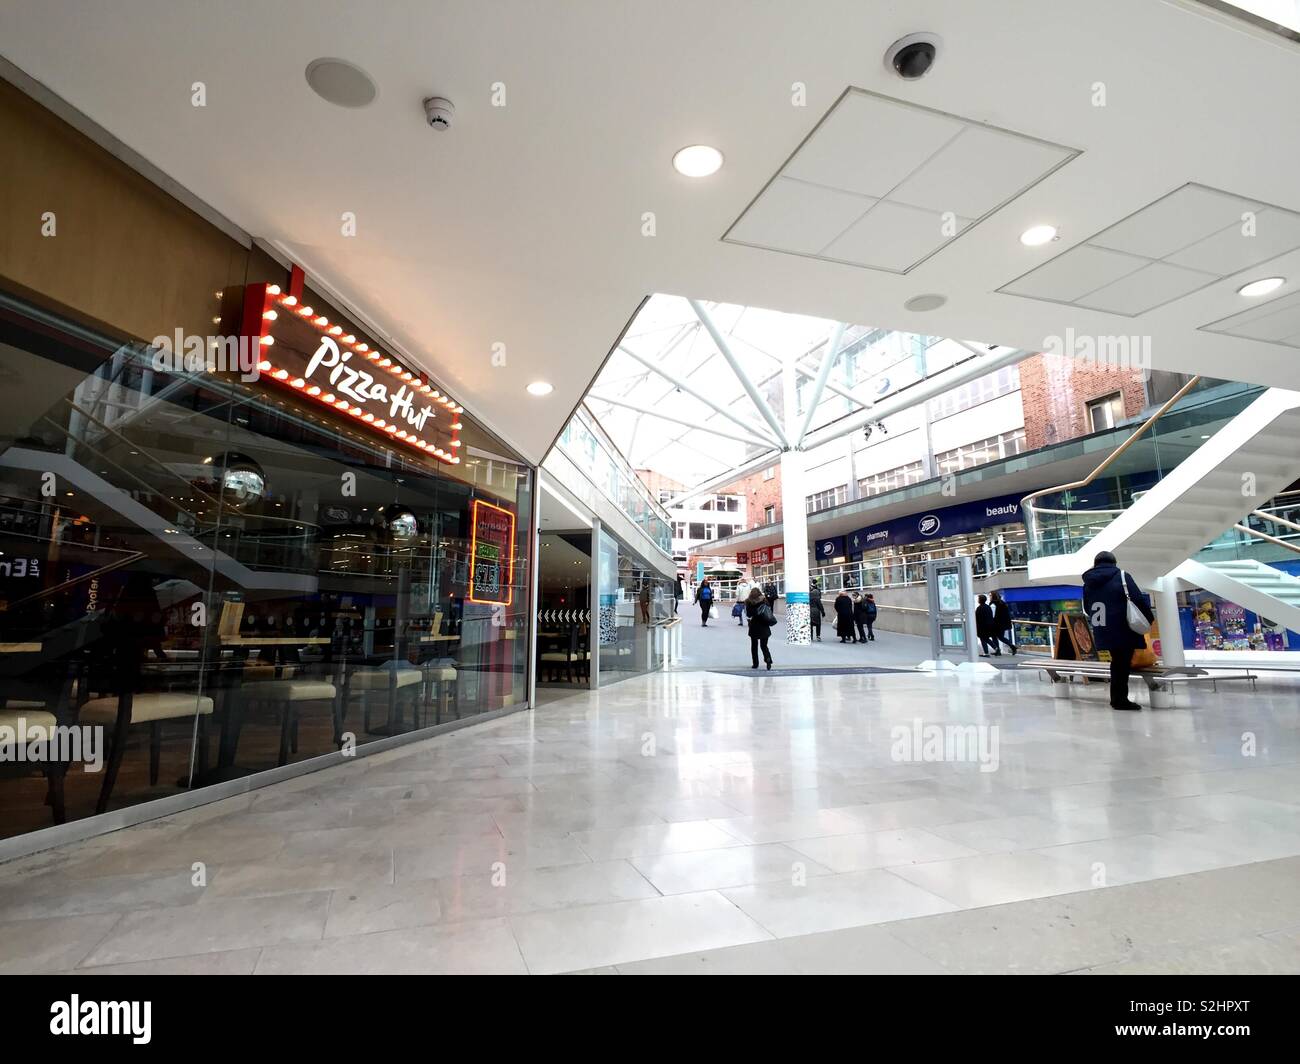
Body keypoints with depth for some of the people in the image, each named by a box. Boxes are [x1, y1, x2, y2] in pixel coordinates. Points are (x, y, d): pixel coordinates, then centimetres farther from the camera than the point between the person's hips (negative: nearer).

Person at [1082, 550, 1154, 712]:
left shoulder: (1088, 582, 9)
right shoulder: (1122, 577, -7)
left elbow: (1087, 609, 16)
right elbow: (1139, 600, -11)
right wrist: (1150, 617, 3)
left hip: (1103, 632, 5)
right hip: (1124, 631, -5)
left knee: (1117, 662, 18)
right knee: (1123, 664, 1)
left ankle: (1117, 698, 24)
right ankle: (1120, 699, 4)